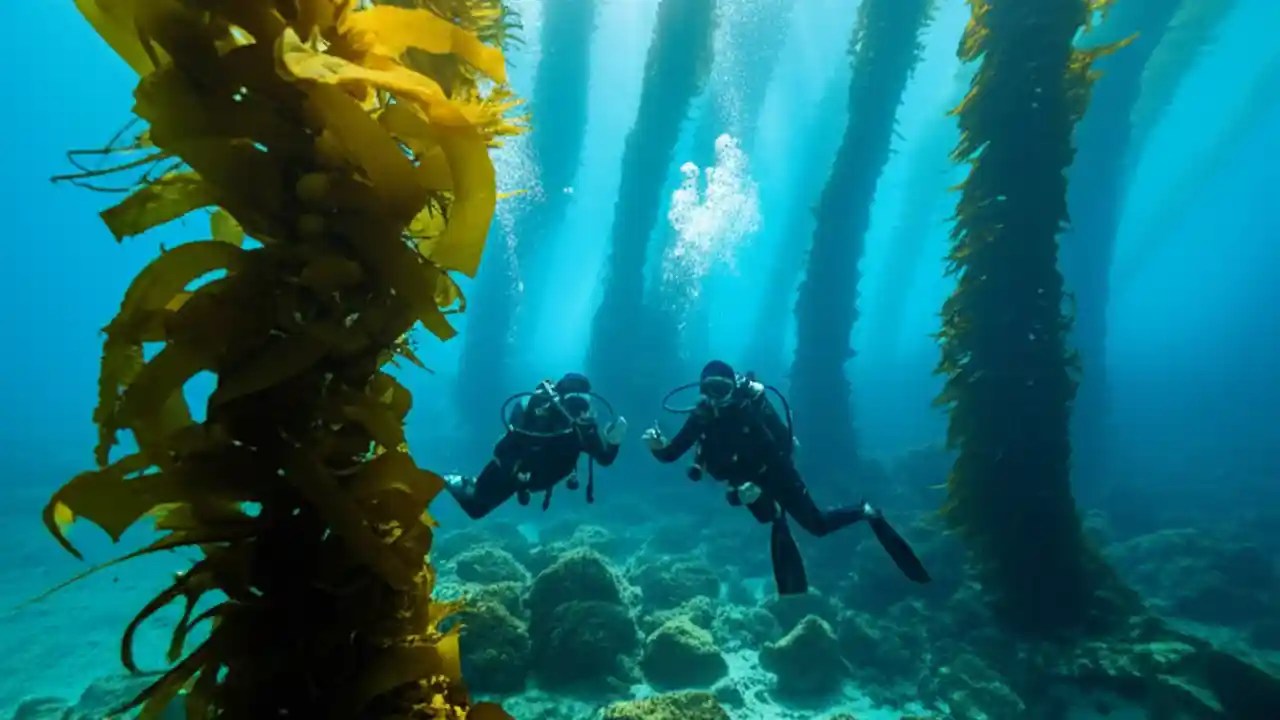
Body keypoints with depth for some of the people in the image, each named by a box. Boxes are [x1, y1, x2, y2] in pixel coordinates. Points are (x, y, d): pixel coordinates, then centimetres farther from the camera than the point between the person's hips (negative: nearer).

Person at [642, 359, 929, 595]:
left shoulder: (752, 405, -28)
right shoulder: (701, 416, -18)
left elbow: (784, 444, -28)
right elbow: (670, 454, -18)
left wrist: (759, 486, -35)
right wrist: (657, 446, -42)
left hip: (777, 475, -3)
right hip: (748, 483, 3)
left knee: (817, 524, 7)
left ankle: (868, 513, 31)